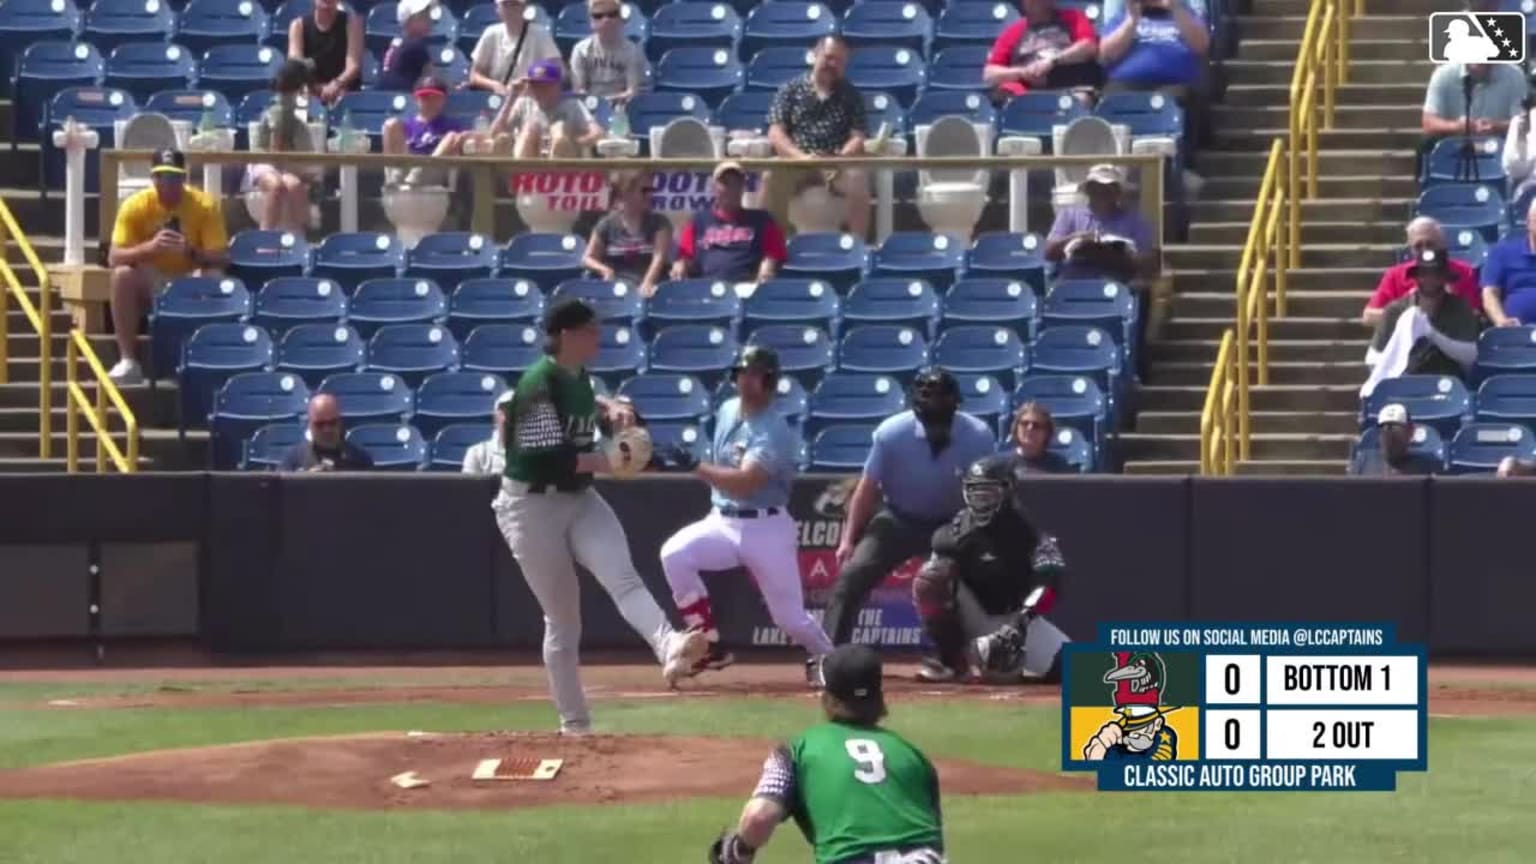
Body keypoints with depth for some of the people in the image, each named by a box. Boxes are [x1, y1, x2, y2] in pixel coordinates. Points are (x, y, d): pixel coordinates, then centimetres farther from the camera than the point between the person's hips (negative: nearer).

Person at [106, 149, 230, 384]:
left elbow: (221, 259, -15)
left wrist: (191, 252, -36)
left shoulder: (205, 206, -13)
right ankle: (128, 361, -27)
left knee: (214, 278, -32)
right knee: (123, 274, -31)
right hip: (149, 286, 0)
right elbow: (114, 258, -19)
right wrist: (150, 246, -37)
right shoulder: (135, 206, -13)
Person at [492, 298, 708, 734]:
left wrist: (611, 409, 9)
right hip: (533, 506, -7)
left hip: (579, 499, 7)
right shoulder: (539, 384, -19)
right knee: (563, 619, 0)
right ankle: (574, 725, 11)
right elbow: (548, 459, -26)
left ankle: (670, 647, -47)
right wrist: (607, 461, -28)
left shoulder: (577, 376, 6)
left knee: (623, 577, -22)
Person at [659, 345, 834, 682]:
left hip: (767, 529, -6)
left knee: (789, 615, 0)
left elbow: (744, 482, -32)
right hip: (723, 521, 6)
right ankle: (710, 647, -14)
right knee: (674, 554, -21)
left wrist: (696, 467, -37)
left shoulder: (774, 432, -19)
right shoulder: (727, 411, 6)